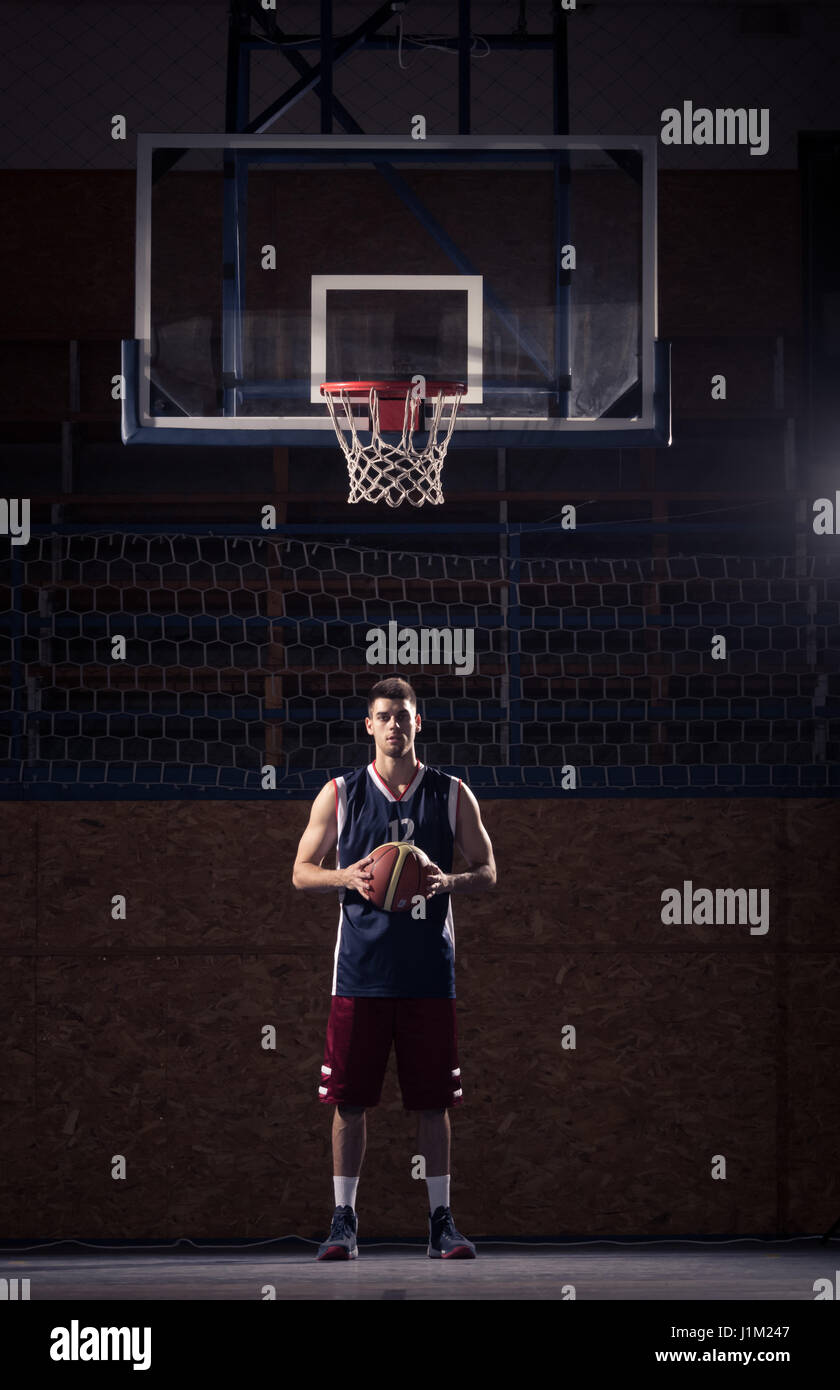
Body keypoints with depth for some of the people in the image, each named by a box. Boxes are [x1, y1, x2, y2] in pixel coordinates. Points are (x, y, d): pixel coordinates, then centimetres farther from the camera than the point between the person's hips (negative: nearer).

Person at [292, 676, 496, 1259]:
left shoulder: (452, 794, 6)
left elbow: (487, 871, 10)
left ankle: (442, 1221, 10)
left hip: (430, 970, 0)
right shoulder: (339, 795, 4)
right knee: (349, 1098, -1)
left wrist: (448, 882, -11)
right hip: (361, 969, 0)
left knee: (434, 1101, 3)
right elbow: (302, 871, 9)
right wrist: (348, 877, -12)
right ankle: (344, 1220, 7)